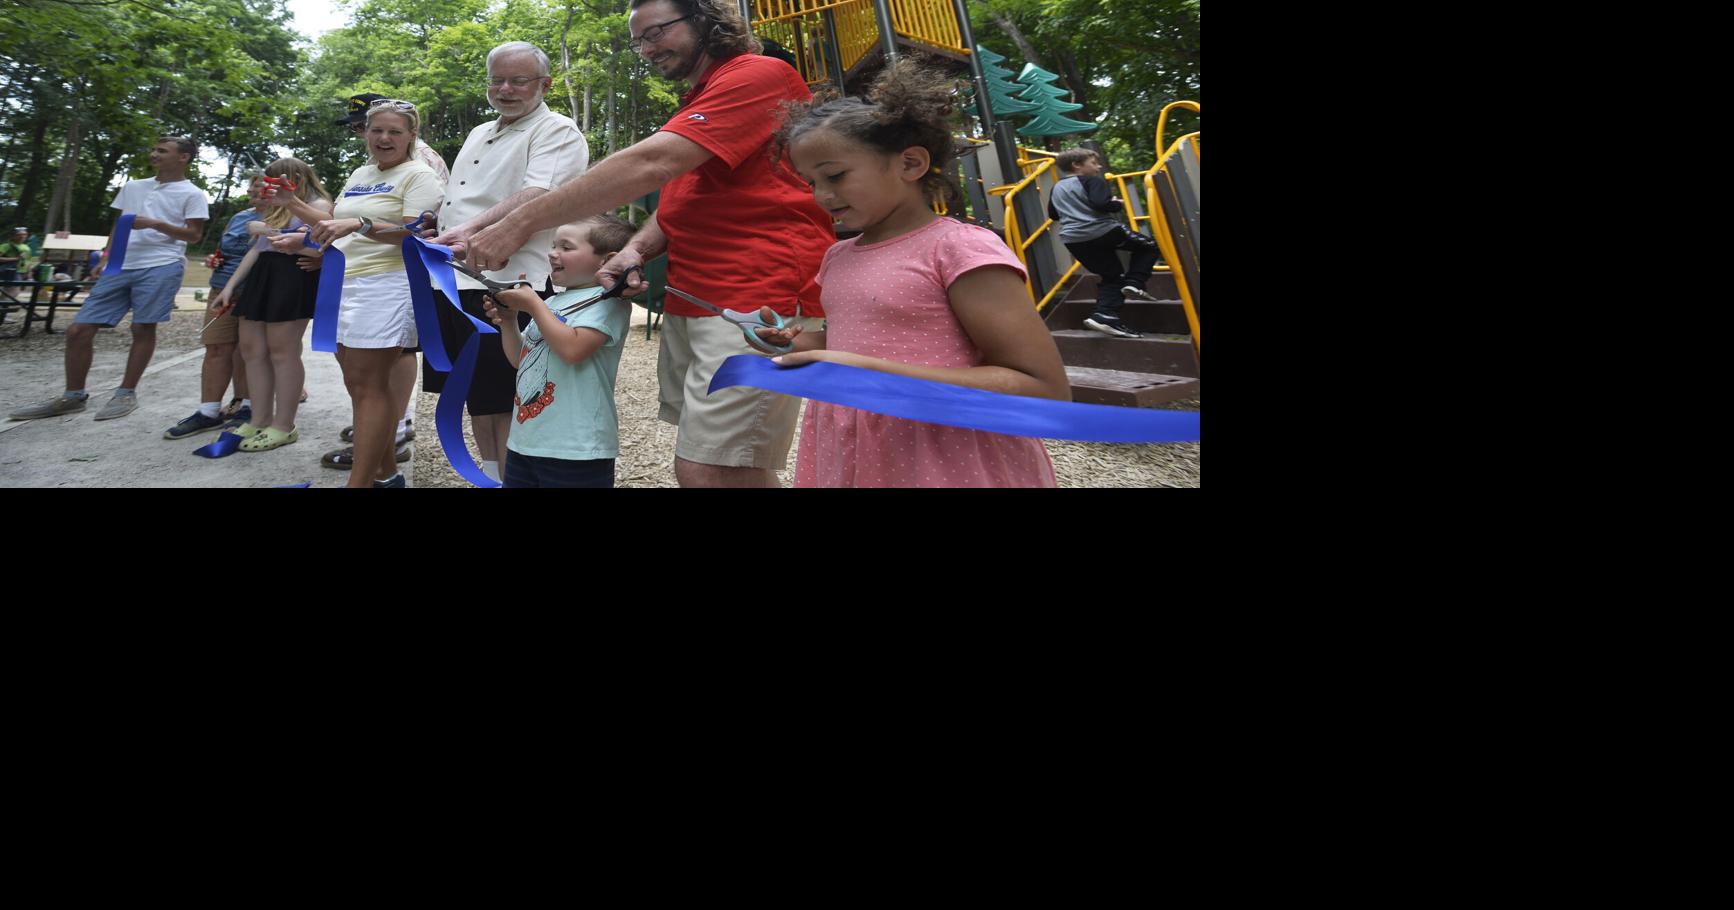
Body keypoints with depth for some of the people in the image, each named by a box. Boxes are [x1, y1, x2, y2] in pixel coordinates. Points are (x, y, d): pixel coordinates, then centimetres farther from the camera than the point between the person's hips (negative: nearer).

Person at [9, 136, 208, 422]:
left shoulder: (192, 194, 2)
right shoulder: (132, 187, 20)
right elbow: (118, 225, 25)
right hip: (121, 266, 6)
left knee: (143, 329, -3)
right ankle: (73, 396, 12)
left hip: (161, 266, -6)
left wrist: (156, 224, -14)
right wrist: (105, 259, 14)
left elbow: (194, 235, -3)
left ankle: (126, 394, 8)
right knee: (78, 330, 1)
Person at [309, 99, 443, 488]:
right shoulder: (359, 175, 20)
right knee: (359, 384, 9)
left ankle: (360, 482, -10)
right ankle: (385, 473, 18)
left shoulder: (418, 175, -4)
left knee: (368, 386, -11)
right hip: (342, 284, 8)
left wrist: (358, 224, -29)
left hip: (386, 285, -8)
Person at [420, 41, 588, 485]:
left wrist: (473, 228, -33)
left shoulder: (556, 132, -6)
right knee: (477, 392, 14)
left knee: (503, 398, -6)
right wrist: (440, 229, 12)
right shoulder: (479, 134, 23)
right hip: (456, 279, 9)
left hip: (506, 281, -9)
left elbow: (535, 195, -22)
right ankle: (489, 475, 25)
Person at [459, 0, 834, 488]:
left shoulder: (759, 75, -9)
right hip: (690, 302, 10)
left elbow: (651, 164, -18)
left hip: (756, 297, -10)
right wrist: (638, 249, 3)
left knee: (707, 472, -14)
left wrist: (522, 222, -17)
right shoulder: (694, 105, 23)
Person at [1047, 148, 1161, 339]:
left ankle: (1105, 315, -7)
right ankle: (1135, 283, -3)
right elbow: (1101, 204, -18)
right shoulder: (1092, 181, -3)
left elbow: (1053, 214, 27)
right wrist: (1119, 205, 1)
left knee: (1111, 276, 15)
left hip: (1072, 240, 7)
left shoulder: (1057, 188, 18)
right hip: (1102, 231, -6)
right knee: (1148, 245, 13)